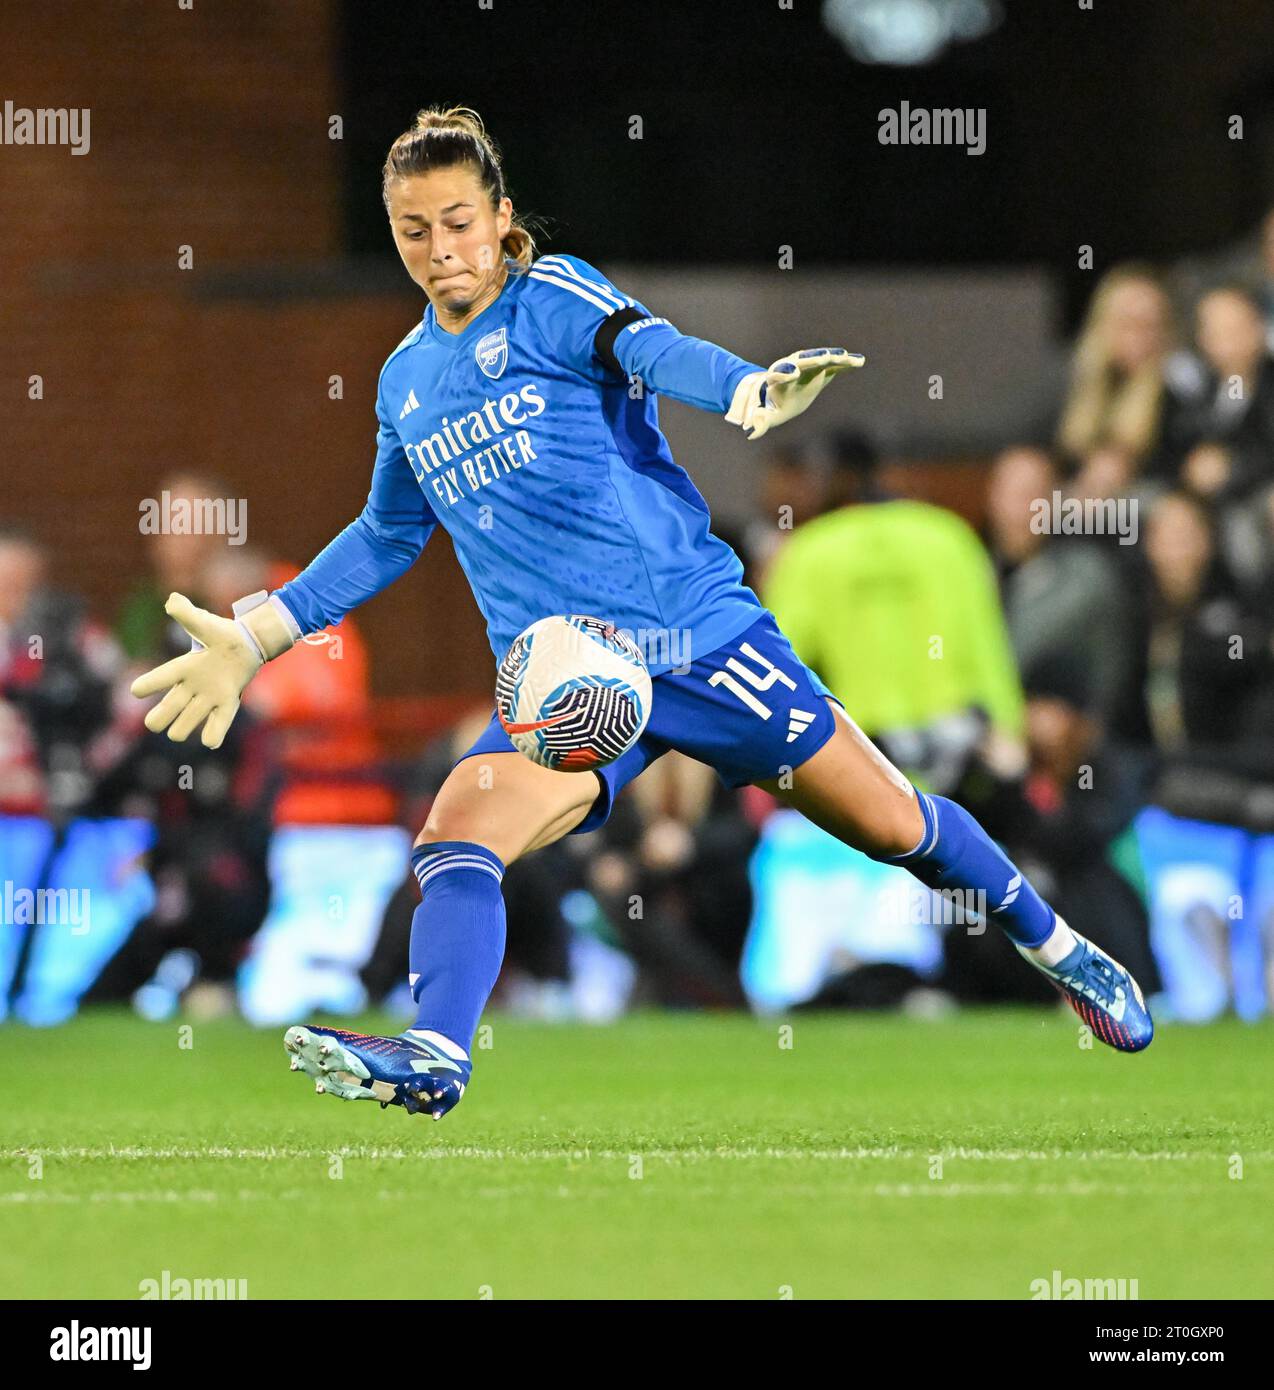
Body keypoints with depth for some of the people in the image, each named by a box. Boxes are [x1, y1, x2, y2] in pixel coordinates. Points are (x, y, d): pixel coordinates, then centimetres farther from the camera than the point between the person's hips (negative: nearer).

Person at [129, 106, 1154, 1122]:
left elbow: (653, 349, -27)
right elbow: (387, 537, 28)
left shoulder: (553, 296, -5)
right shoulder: (407, 381, 12)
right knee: (454, 841, -23)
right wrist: (254, 639, 24)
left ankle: (1052, 945, 26)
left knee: (894, 825, 2)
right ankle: (435, 1055, -38)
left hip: (699, 632, -4)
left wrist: (749, 391, -49)